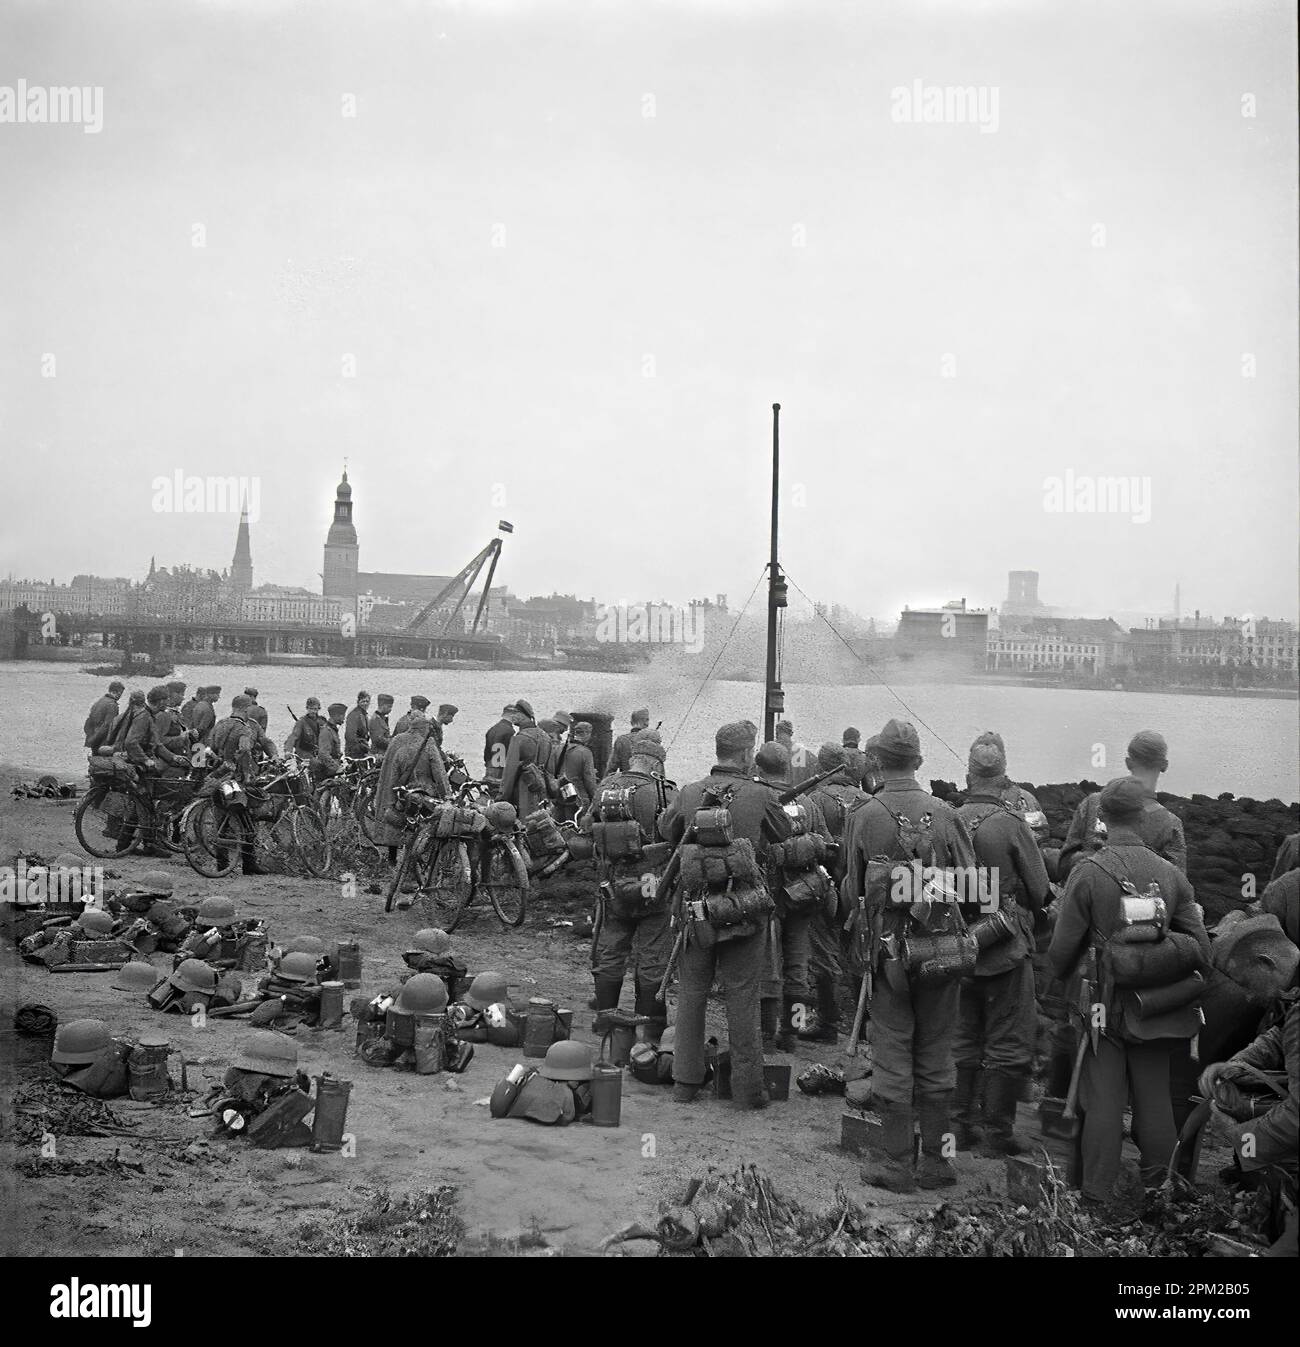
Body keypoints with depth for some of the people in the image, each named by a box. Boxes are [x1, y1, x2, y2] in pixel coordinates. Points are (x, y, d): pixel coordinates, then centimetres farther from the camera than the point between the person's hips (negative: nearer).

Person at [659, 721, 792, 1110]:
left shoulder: (689, 793, -2)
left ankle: (685, 1082, 20)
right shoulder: (759, 796, -11)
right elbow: (783, 833, 5)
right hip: (745, 909, -2)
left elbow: (665, 831, 14)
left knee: (691, 994, 14)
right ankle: (748, 1088, 11)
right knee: (742, 999, 6)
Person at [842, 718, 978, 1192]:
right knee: (936, 1055, 13)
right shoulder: (945, 814, -5)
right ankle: (937, 1160, 19)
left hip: (888, 949, -2)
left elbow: (852, 891, -2)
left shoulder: (865, 816, -9)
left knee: (892, 1058, 6)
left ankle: (896, 1164, 9)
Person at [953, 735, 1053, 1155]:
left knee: (963, 1040, 16)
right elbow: (1041, 891, -9)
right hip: (1005, 947, -5)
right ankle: (997, 1133, 7)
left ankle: (962, 1125, 24)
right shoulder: (1011, 823, -15)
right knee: (1009, 1043, 5)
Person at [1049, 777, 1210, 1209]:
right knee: (1154, 1097, 14)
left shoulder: (1087, 871, -13)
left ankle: (1097, 1193, 11)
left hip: (1103, 1001, -2)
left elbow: (1063, 946, -9)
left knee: (1103, 1100, 5)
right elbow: (1200, 946, 0)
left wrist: (1061, 980, 11)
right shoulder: (1170, 874, -4)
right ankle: (1158, 1185, 23)